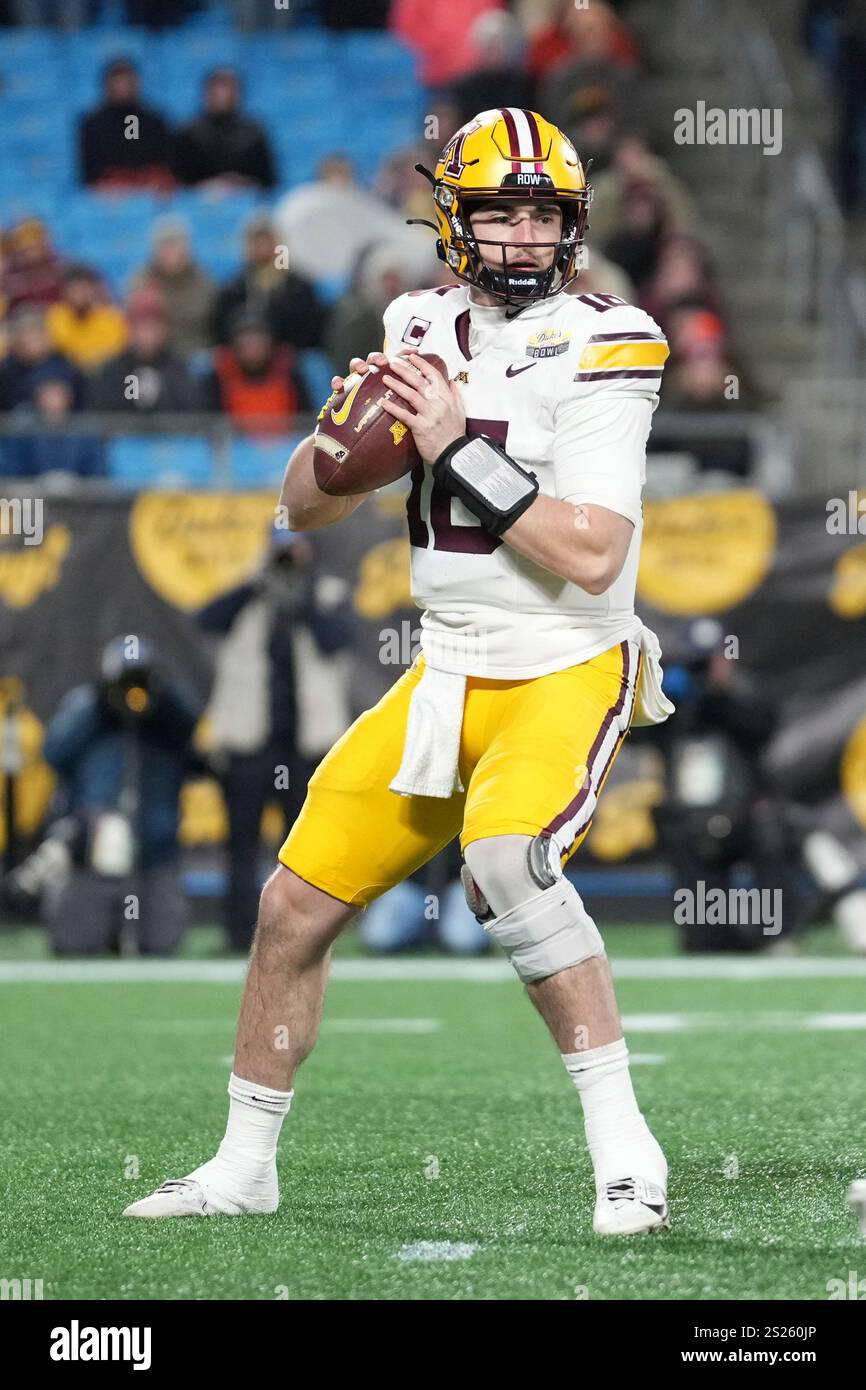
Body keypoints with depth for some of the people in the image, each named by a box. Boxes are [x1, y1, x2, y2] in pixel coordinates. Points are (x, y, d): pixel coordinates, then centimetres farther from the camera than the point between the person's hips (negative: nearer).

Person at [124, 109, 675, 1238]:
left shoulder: (598, 345, -13)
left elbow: (591, 555, -23)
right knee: (296, 904, 7)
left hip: (565, 677, -6)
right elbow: (305, 508, 6)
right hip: (444, 679, 7)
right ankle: (243, 1168, 26)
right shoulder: (426, 329, 6)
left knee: (505, 857, -34)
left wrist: (458, 448, -22)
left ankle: (625, 1149, -26)